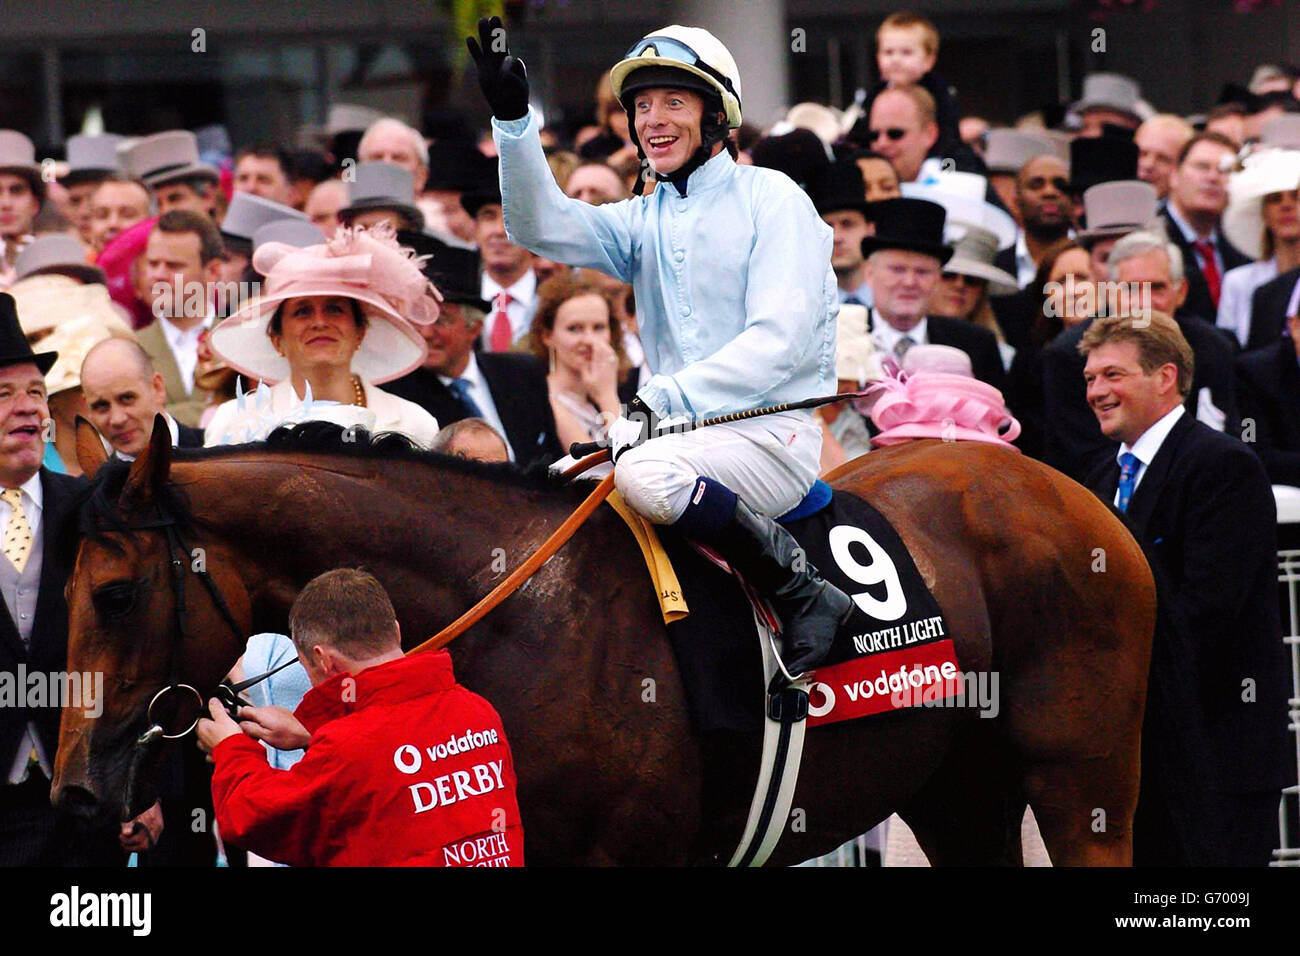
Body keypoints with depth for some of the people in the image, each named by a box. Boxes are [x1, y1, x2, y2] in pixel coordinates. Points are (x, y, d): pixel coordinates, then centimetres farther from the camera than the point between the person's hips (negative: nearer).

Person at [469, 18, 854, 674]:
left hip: (774, 432, -7)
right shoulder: (645, 220, 15)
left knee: (645, 474, -33)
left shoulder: (772, 200, -3)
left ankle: (804, 595, -20)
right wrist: (513, 122, -15)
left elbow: (777, 342, -14)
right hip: (679, 428, 7)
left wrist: (664, 399, -24)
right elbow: (545, 228, -1)